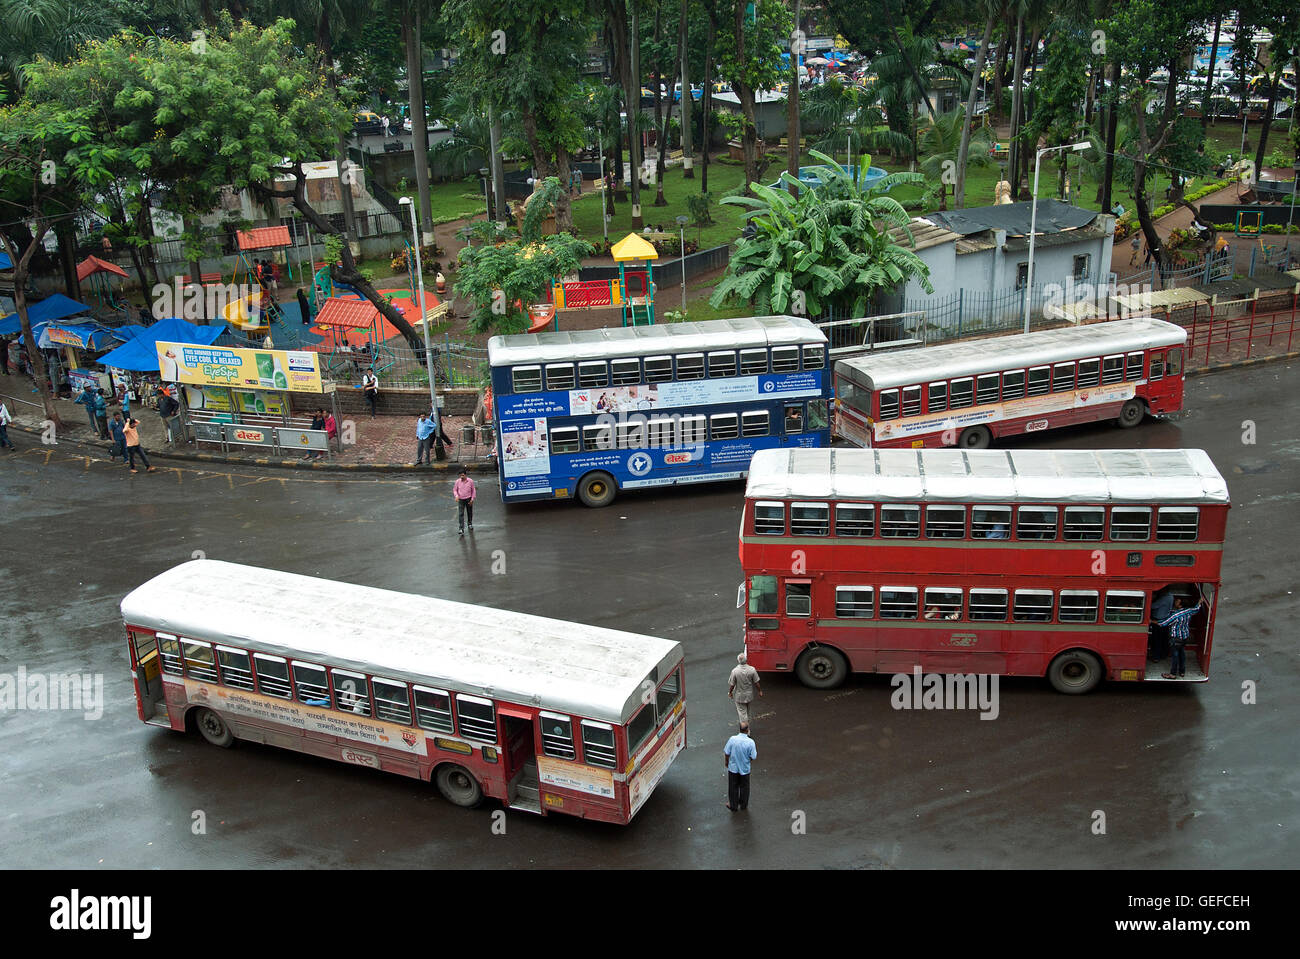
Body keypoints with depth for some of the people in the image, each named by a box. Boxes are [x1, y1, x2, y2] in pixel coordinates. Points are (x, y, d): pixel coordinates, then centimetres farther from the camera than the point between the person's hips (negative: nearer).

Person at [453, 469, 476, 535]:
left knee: (470, 512, 15)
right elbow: (454, 490, 3)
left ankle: (470, 524, 40)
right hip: (461, 500, 0)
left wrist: (472, 499, -4)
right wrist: (456, 495, -17)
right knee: (461, 514, -9)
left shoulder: (470, 481, -6)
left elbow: (473, 490, 2)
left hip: (468, 499, 0)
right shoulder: (458, 481, -5)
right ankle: (461, 529, -12)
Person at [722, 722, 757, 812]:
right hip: (745, 768, 0)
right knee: (744, 787, 21)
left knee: (733, 787, 17)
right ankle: (743, 805, 37)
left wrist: (726, 762, 10)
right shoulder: (750, 742, -22)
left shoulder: (732, 739, -19)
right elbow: (753, 757, -15)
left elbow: (727, 753, -10)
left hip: (733, 768, 1)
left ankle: (733, 806, 30)